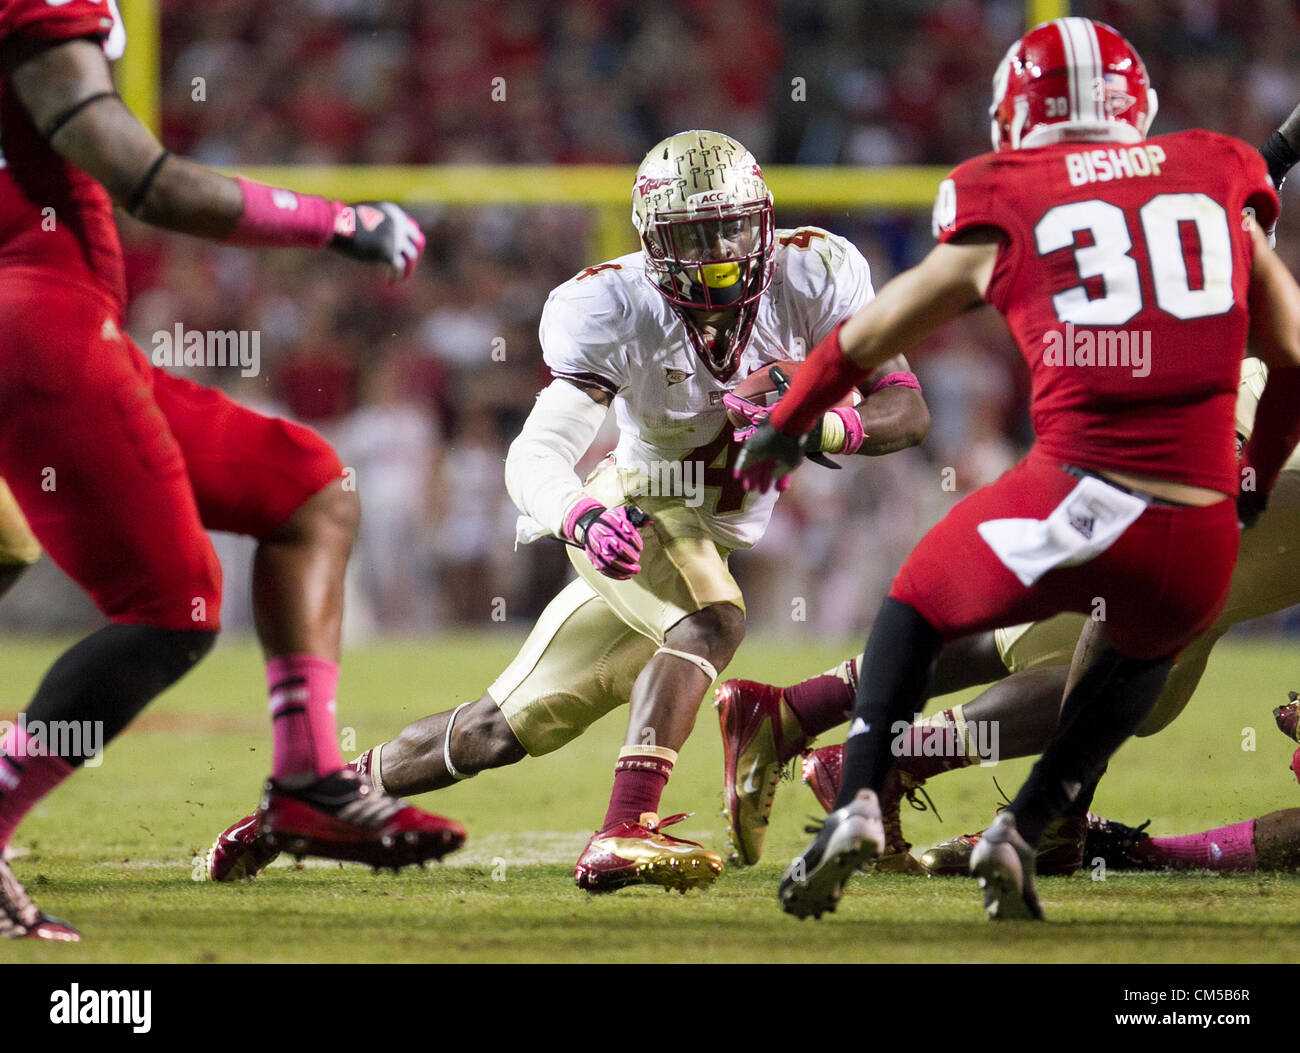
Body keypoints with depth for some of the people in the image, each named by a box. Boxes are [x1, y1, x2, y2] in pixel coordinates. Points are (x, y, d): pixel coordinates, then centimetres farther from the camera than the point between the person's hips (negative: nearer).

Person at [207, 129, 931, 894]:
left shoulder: (811, 276, -17)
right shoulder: (620, 308, -24)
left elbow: (908, 411, -22)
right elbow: (536, 456, -32)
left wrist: (819, 427, -42)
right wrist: (585, 517, -54)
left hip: (715, 539, 4)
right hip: (635, 513, -4)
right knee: (713, 621, -35)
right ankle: (623, 836, -43)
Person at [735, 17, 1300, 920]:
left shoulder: (1005, 209, 11)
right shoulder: (1218, 182, 16)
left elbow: (867, 340, 23)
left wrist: (783, 431, 40)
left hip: (1077, 502, -2)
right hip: (1200, 543, 2)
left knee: (916, 610, 27)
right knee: (1149, 646, 36)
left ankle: (858, 804, 8)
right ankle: (1023, 832, 24)